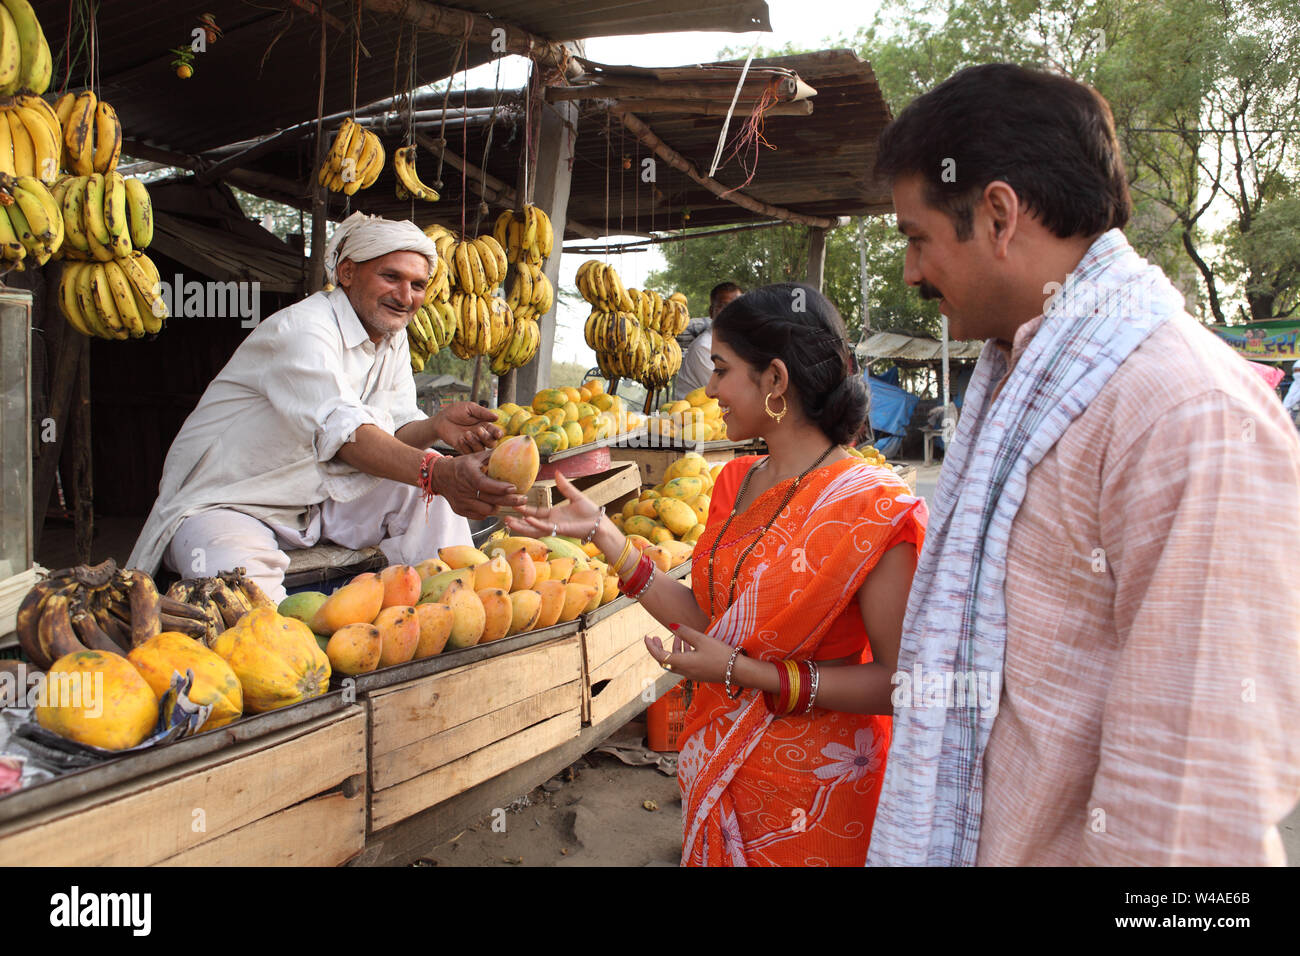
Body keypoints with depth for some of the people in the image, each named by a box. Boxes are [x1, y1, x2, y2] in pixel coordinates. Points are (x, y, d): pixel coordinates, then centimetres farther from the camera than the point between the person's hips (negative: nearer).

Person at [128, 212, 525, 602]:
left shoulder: (392, 335, 6)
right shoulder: (301, 329, -22)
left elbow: (397, 430, 0)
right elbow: (342, 430, -39)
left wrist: (437, 425, -24)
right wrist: (438, 472, -54)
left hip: (319, 498, 8)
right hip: (223, 504, -7)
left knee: (435, 496, -10)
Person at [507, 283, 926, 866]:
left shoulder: (873, 506, -20)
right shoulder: (736, 482, 3)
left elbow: (897, 680, -22)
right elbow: (705, 618, 2)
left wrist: (746, 674, -24)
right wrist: (602, 534, -1)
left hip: (808, 795, -6)